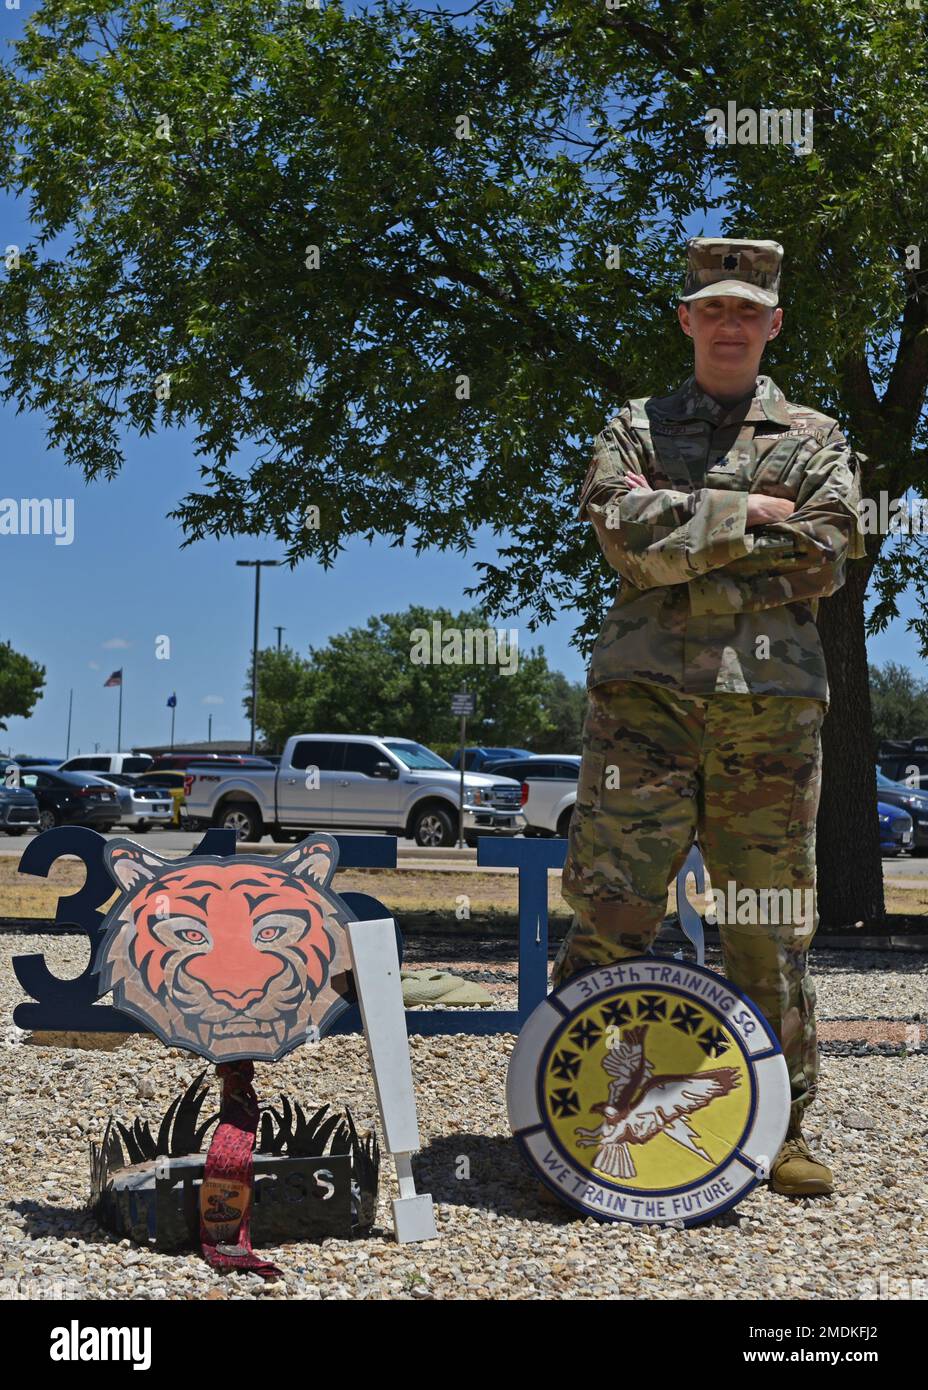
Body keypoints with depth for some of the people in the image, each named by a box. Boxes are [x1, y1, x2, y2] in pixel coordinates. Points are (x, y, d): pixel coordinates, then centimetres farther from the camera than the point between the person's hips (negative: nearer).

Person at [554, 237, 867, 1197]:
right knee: (610, 908, -7)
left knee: (771, 924, 5)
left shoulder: (816, 441, 16)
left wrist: (687, 539, -2)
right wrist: (746, 516, -6)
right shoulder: (633, 429, 15)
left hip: (772, 698, 1)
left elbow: (823, 560, 0)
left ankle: (781, 1130, 16)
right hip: (646, 688, -1)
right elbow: (626, 529, -5)